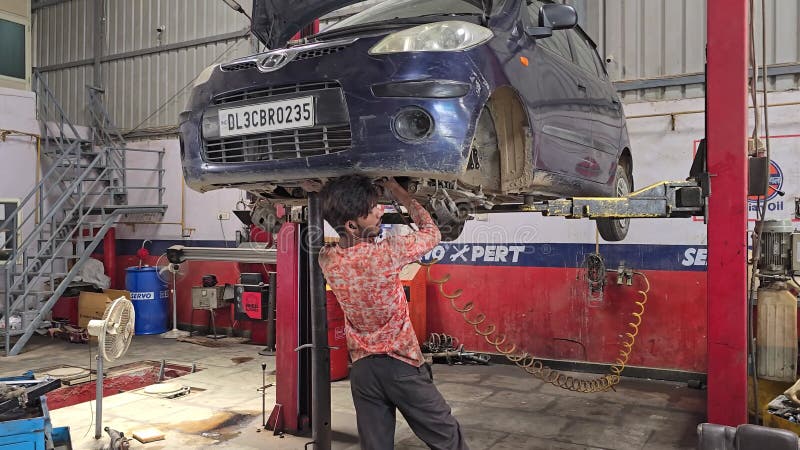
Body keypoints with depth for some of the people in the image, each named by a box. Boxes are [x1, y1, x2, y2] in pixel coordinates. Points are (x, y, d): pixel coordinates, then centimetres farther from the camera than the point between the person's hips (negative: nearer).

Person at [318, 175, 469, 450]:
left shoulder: (327, 260, -8)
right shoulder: (386, 253, -23)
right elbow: (432, 233, -5)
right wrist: (399, 192, 3)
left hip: (361, 369, 5)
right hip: (401, 364, -5)